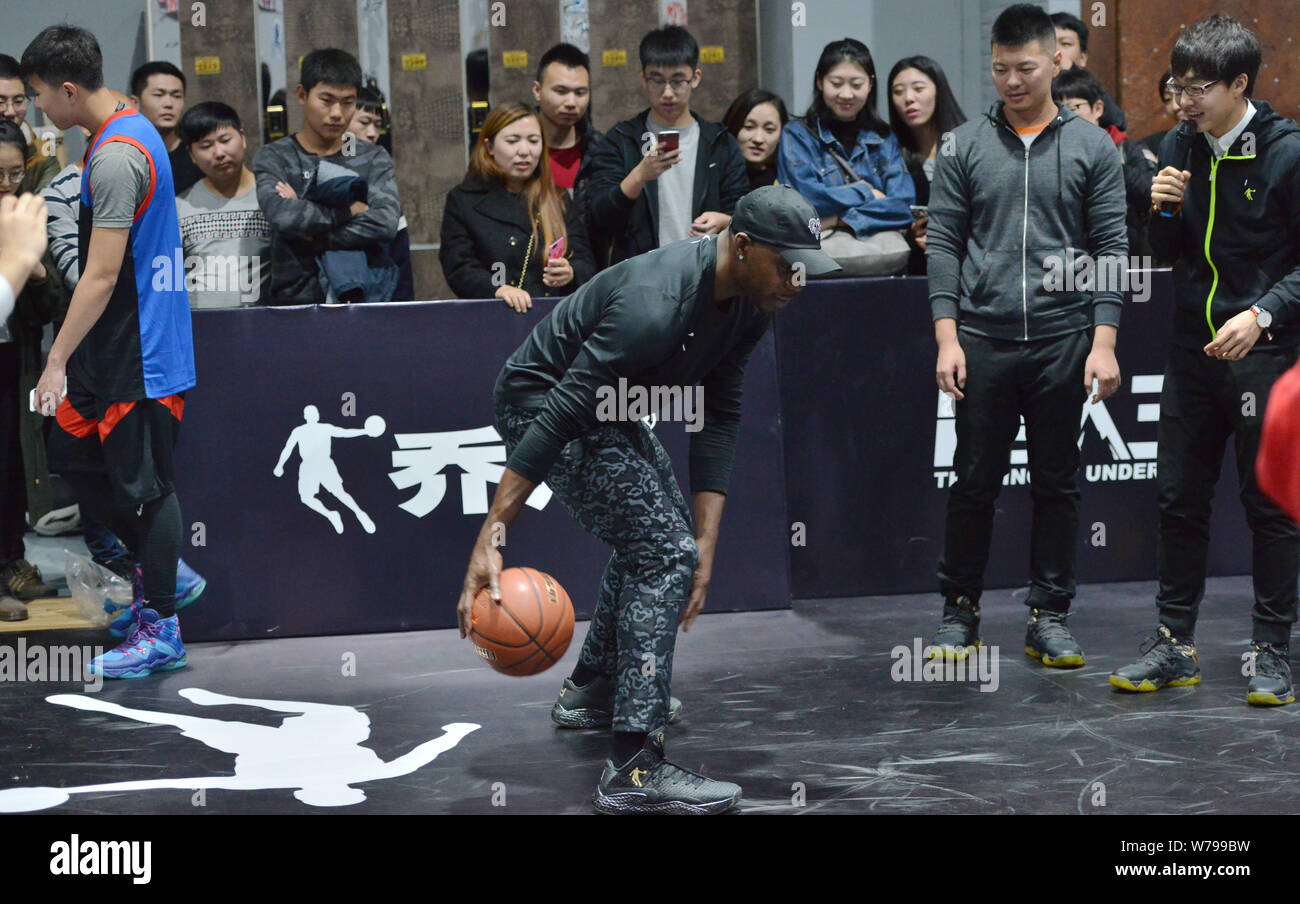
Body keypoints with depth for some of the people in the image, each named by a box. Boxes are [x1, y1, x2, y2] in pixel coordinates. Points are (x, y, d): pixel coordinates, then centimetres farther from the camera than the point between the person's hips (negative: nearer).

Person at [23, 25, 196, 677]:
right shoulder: (131, 131, 11)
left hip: (139, 354, -10)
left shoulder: (115, 158, -21)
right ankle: (162, 571, 25)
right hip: (112, 353, 10)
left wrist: (58, 361, -21)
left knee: (146, 484, -2)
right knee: (71, 459, 14)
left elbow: (101, 276, -24)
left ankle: (161, 630, 7)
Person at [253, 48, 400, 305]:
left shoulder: (373, 158, 13)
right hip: (296, 299, -1)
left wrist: (311, 235, -6)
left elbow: (386, 224, -4)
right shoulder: (274, 157, 8)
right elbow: (280, 214, -12)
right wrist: (351, 211, -4)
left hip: (366, 298, 1)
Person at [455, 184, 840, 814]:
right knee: (666, 554, -20)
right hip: (541, 401, -10)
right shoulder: (657, 306, -35)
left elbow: (718, 419, -4)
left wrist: (706, 540, -12)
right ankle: (633, 772, -22)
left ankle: (591, 691, 48)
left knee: (658, 536, 27)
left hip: (607, 405, 10)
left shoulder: (750, 302, -8)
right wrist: (489, 542, -37)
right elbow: (557, 418, -36)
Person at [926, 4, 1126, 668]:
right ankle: (960, 613, 14)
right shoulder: (964, 148, 7)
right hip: (983, 340, 0)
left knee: (1057, 485, 6)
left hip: (1063, 340, 0)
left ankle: (1049, 616, 14)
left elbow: (1110, 250, 3)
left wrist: (1104, 342, -5)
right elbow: (943, 245, 5)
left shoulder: (1091, 148, 5)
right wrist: (947, 336, -4)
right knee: (974, 483, 3)